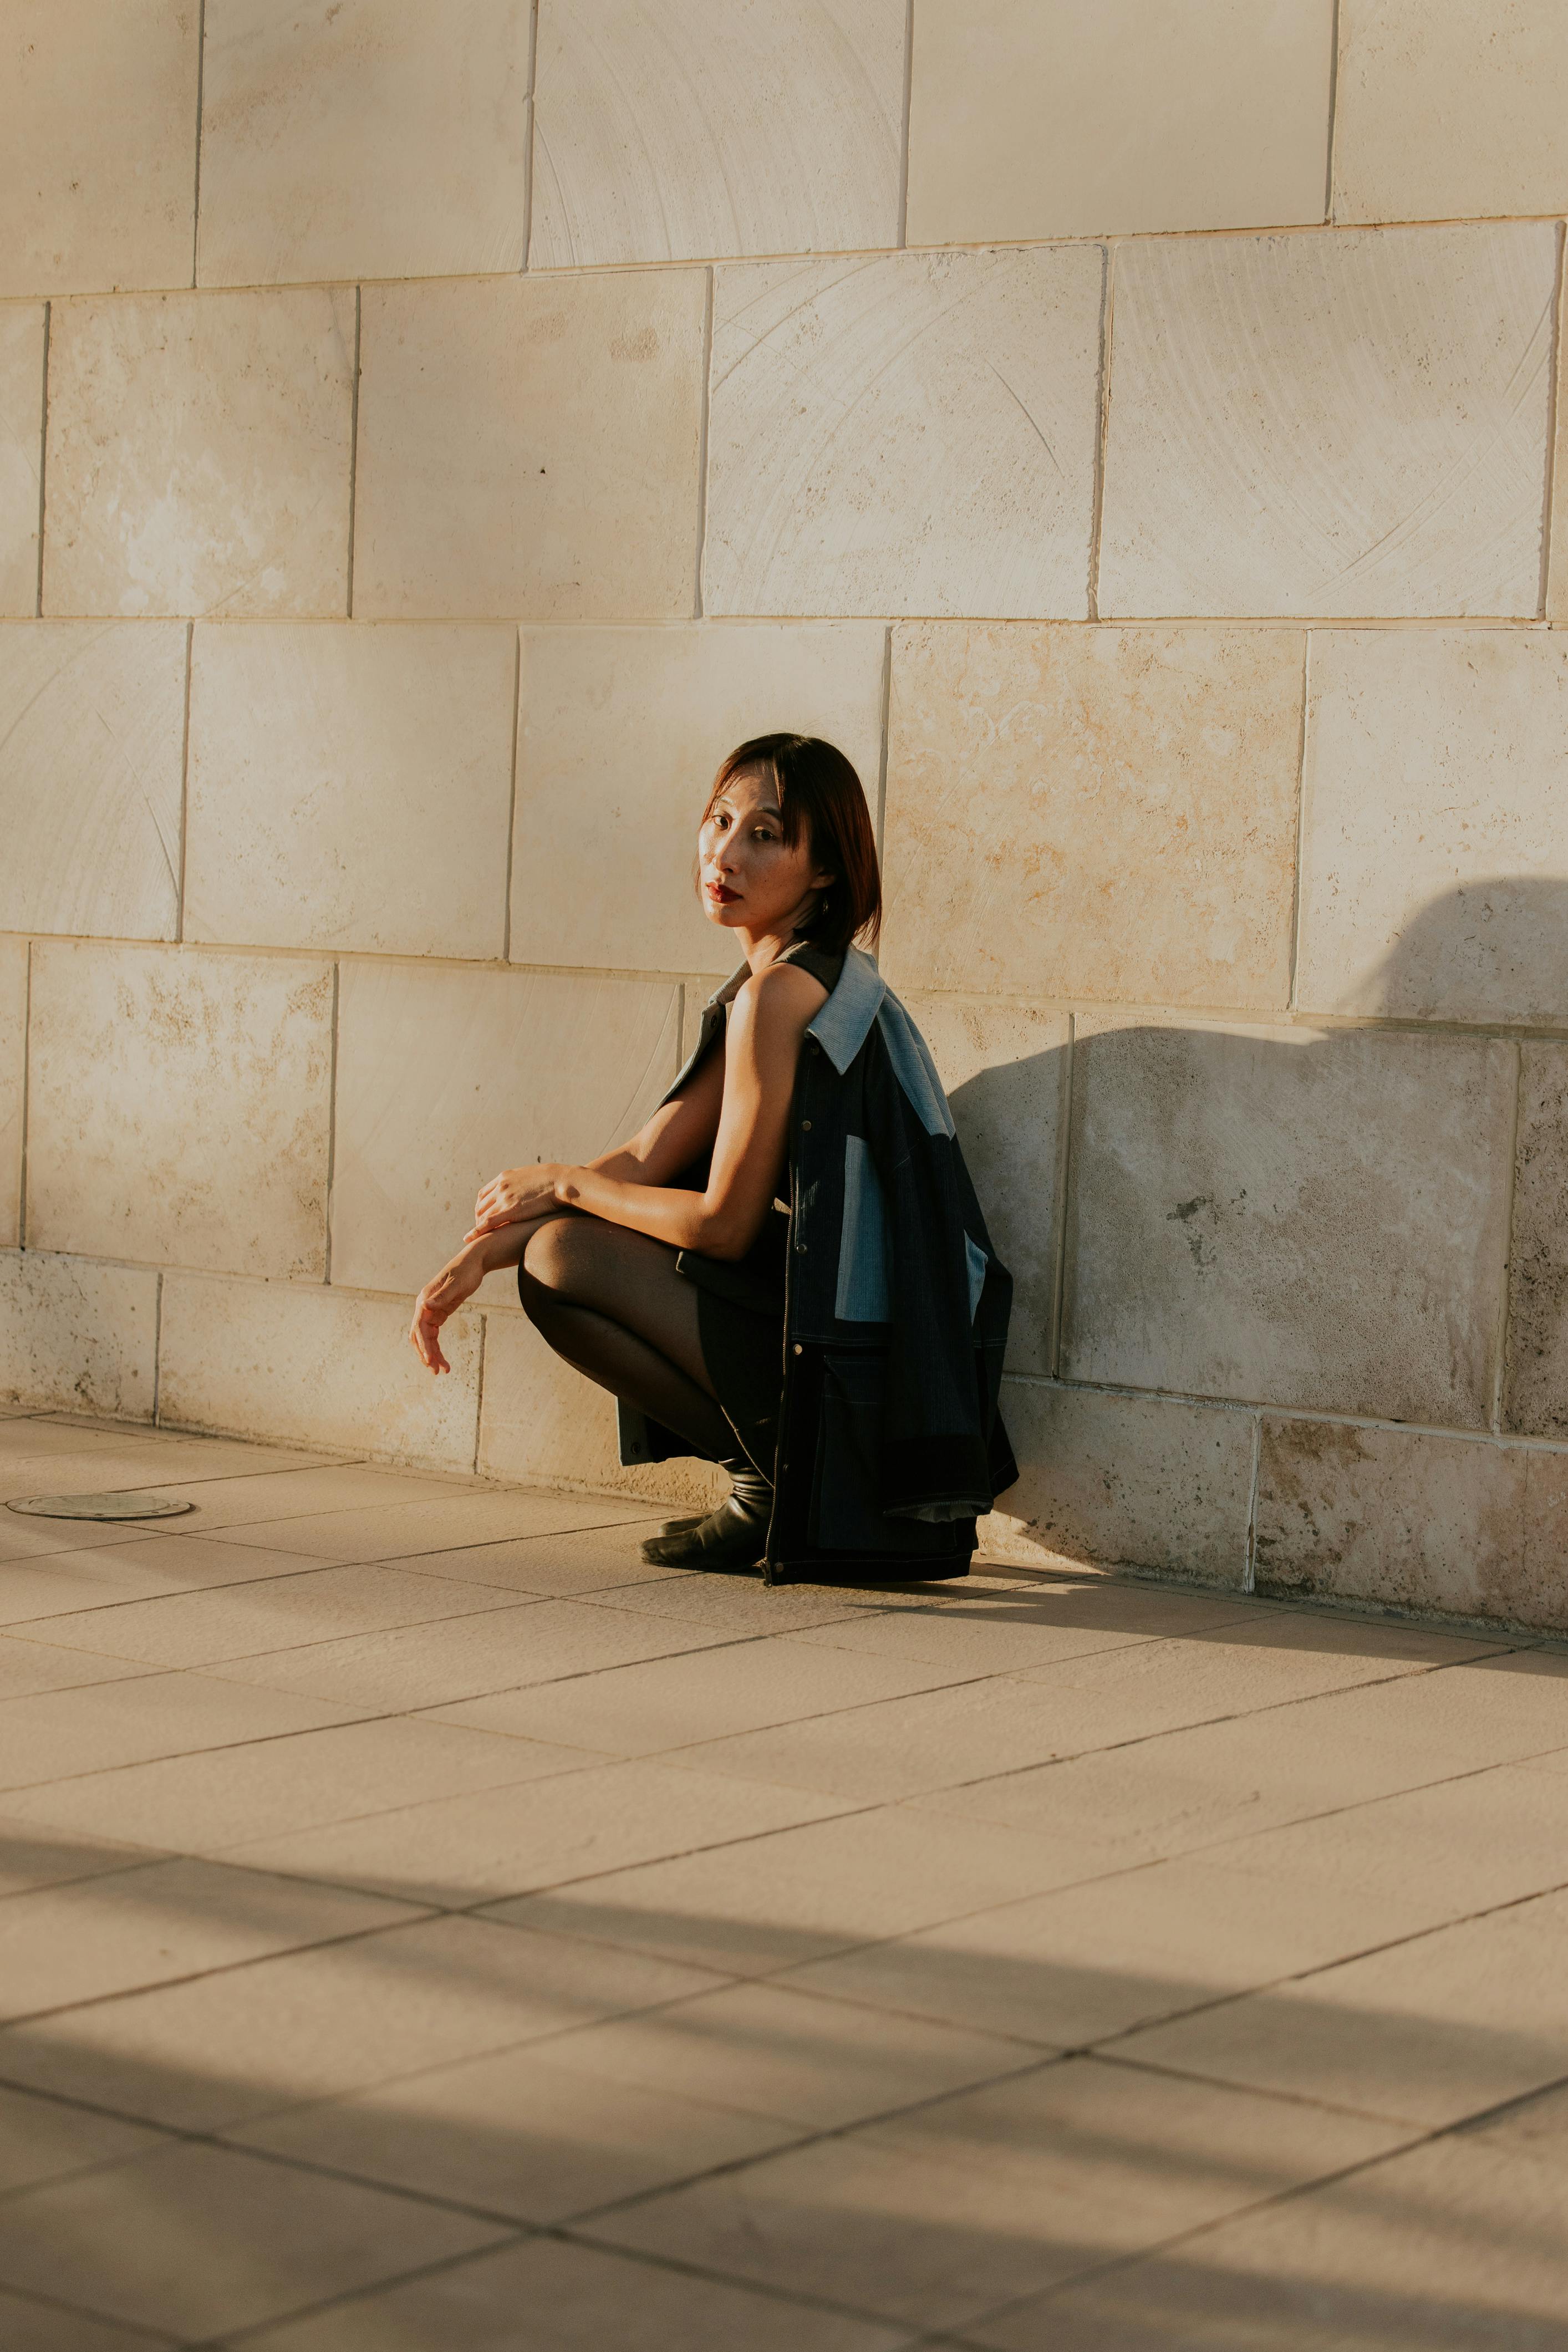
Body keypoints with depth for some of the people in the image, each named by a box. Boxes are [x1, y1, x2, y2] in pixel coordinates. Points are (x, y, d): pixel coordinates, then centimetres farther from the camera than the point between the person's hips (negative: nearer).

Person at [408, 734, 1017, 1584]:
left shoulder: (781, 993, -17)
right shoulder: (820, 976, 14)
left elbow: (724, 1224, -14)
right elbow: (646, 1160, 12)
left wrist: (562, 1185, 1)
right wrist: (480, 1252, 5)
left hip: (855, 1377, -10)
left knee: (560, 1258, -11)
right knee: (550, 1238, 18)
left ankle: (777, 1483, -2)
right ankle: (785, 1478, 14)